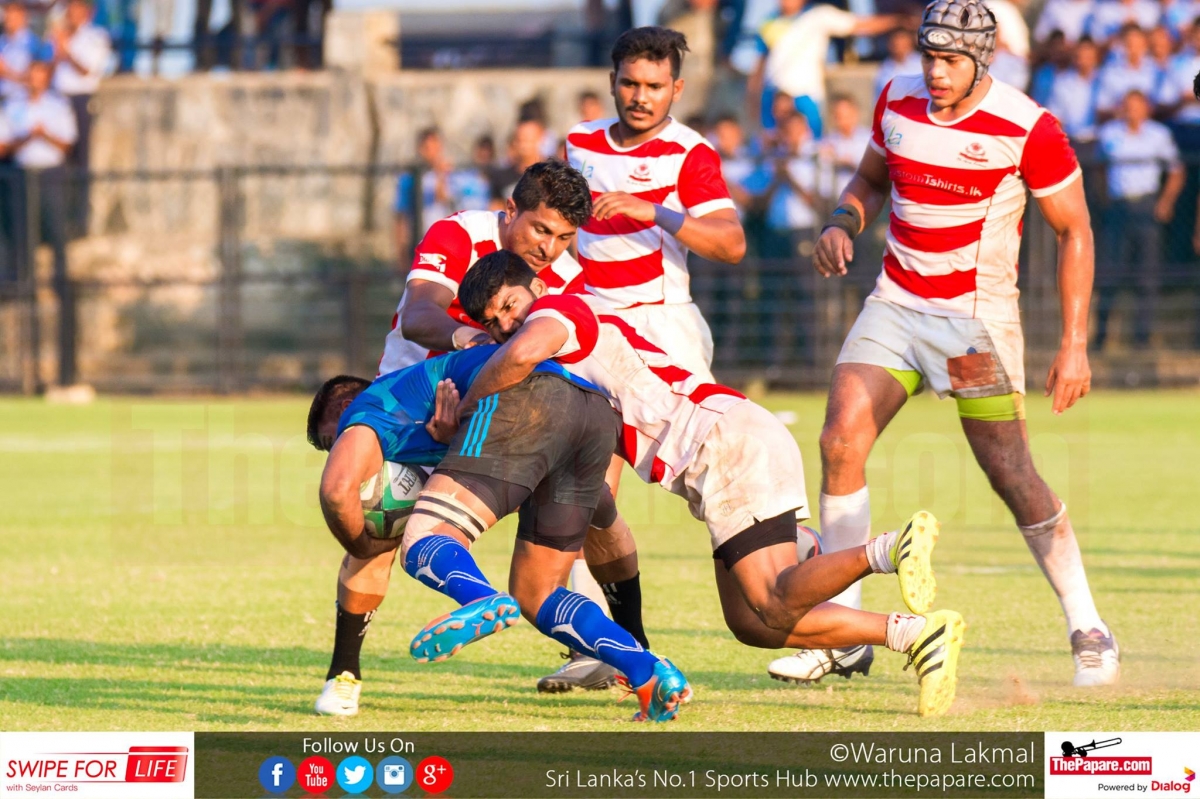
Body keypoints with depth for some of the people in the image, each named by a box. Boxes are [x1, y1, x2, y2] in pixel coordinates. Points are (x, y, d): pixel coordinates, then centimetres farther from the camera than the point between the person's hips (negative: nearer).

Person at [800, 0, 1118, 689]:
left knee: (1011, 473, -8)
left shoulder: (1027, 128, -14)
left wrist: (1075, 344, -11)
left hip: (978, 315, -5)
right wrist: (844, 224, -2)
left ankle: (1088, 628, 8)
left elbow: (1075, 231, -7)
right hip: (896, 304, 5)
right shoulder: (899, 101, 1)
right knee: (841, 442, -9)